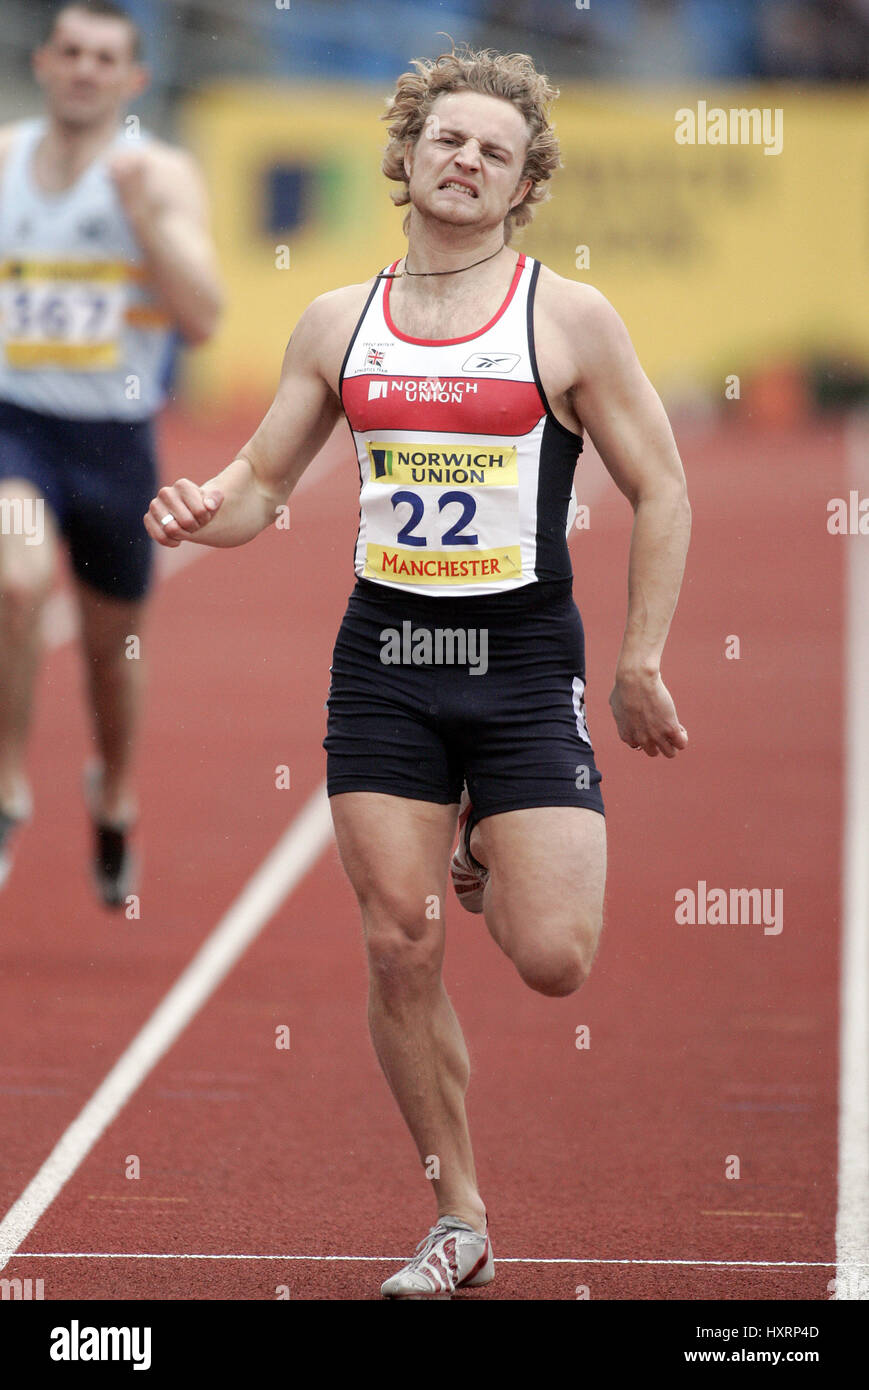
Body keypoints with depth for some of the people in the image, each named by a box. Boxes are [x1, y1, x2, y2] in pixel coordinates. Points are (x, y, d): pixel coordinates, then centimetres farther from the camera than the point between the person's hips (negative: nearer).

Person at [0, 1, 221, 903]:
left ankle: (114, 795, 45)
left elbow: (200, 318, -16)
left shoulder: (163, 177, -5)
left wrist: (143, 211, -23)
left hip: (115, 437, 0)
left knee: (113, 642, 16)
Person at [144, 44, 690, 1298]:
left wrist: (640, 663, -2)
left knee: (553, 960, -12)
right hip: (384, 660, 3)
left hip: (524, 659, -3)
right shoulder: (338, 325, 7)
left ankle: (498, 869, 25)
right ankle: (459, 1221, 11)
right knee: (400, 950, -3)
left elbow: (661, 495, 2)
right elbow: (261, 482, 14)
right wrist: (202, 511, -9)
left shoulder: (569, 320, -2)